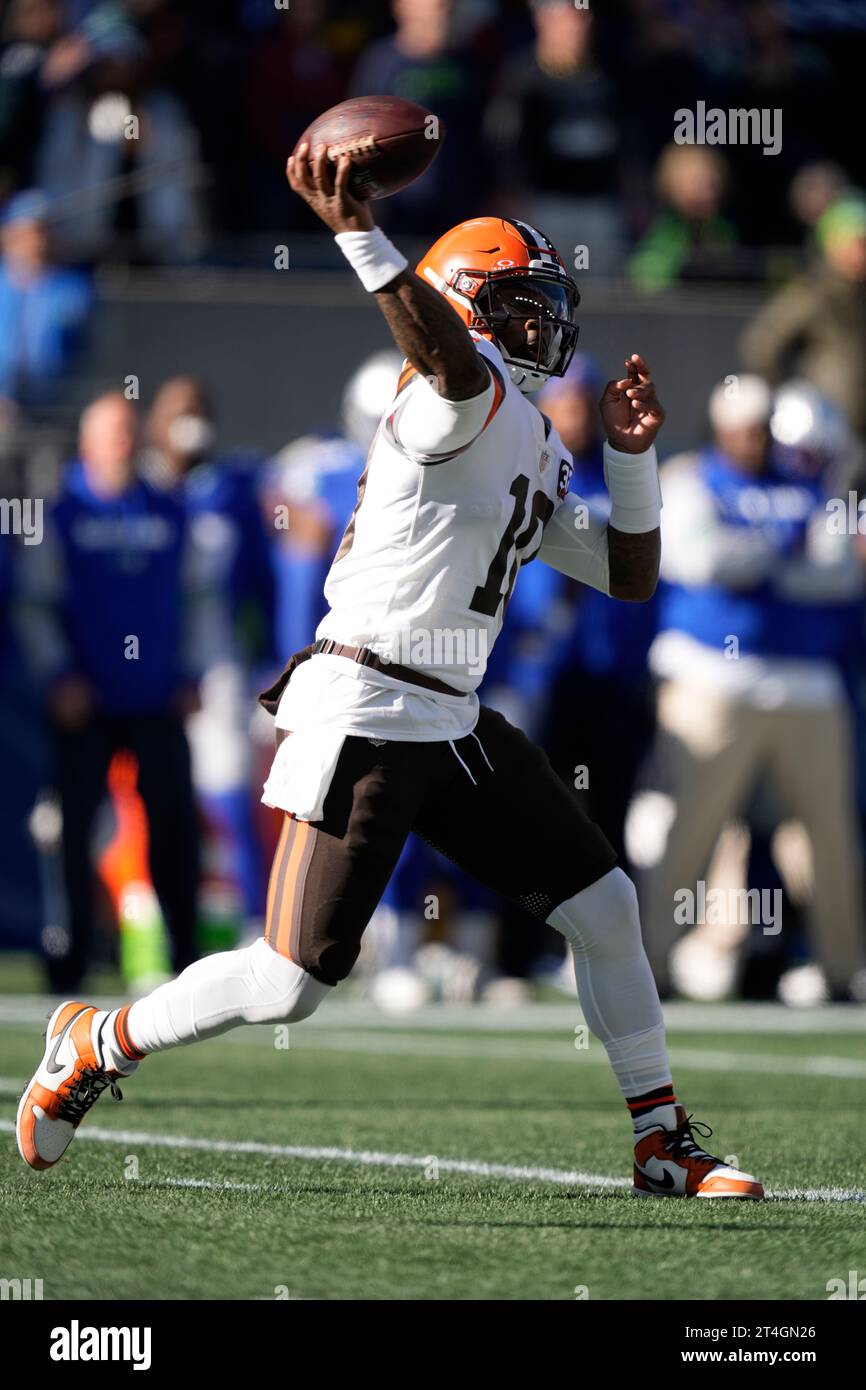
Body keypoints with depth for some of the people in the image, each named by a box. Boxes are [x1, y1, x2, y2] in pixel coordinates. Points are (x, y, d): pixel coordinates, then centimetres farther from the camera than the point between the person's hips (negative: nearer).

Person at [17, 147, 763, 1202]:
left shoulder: (539, 453, 16)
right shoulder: (465, 403, -12)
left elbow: (629, 576, 20)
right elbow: (454, 366, -38)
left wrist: (633, 455, 7)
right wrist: (355, 232, -46)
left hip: (455, 723, 9)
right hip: (362, 716, -9)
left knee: (604, 907, 5)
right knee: (289, 985, -9)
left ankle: (664, 1148, 16)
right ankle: (96, 1045, 15)